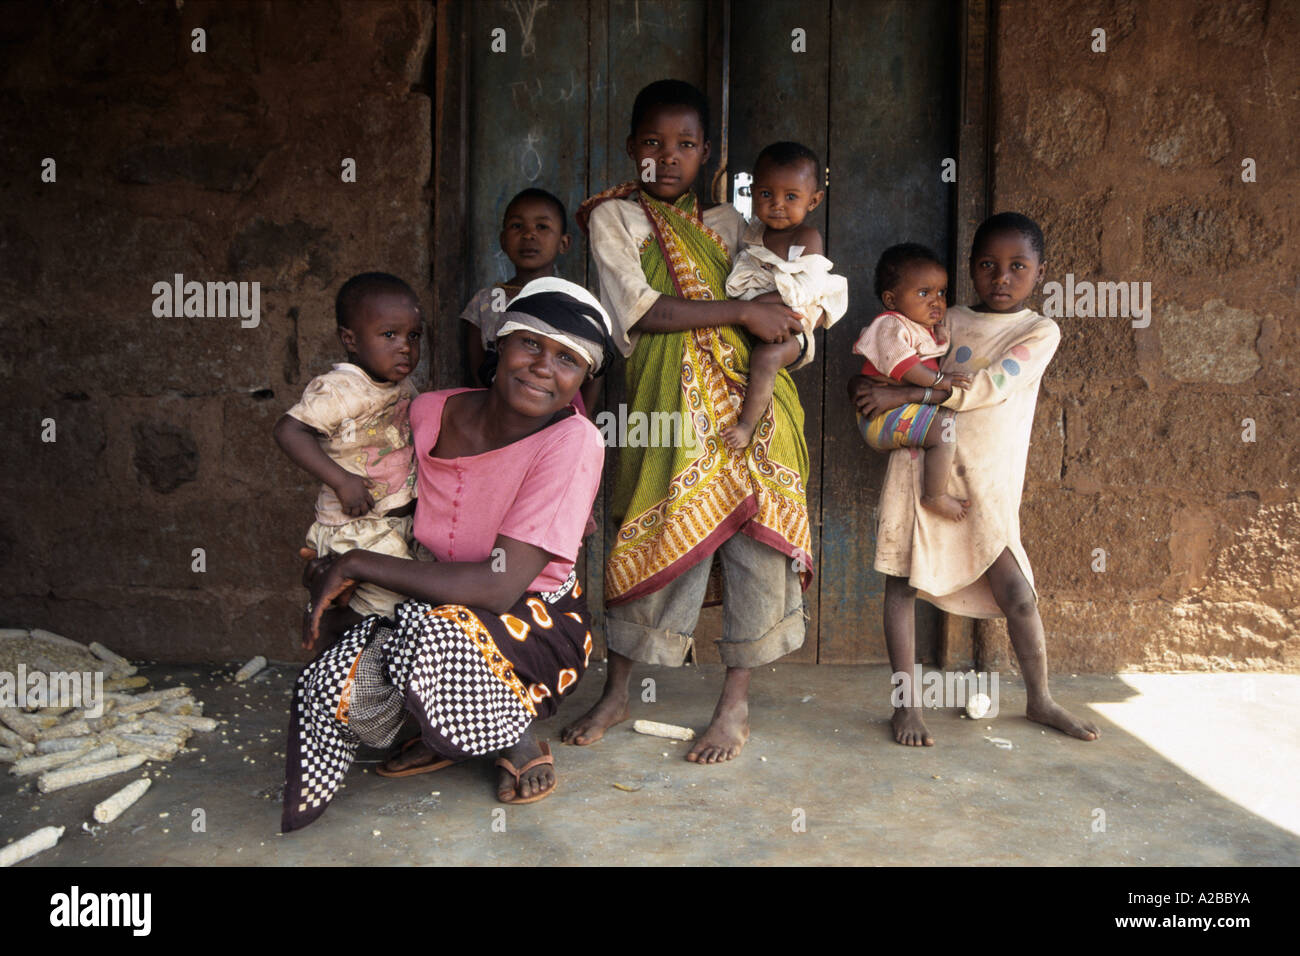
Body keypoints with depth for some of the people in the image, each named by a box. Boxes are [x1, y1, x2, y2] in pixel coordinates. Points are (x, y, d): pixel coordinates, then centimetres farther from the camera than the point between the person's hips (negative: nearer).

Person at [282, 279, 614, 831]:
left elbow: (500, 586, -28)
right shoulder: (431, 413, -7)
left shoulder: (573, 441, -23)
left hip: (537, 626, -5)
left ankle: (522, 748, -4)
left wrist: (357, 565, -22)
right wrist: (327, 567, -5)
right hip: (435, 610, 5)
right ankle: (443, 737, 13)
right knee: (341, 688, -19)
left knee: (438, 636, -35)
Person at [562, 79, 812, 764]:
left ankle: (736, 705, 13)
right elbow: (640, 309, -8)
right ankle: (615, 695, 18)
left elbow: (770, 299, 26)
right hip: (670, 400, -3)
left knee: (752, 537, -1)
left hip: (748, 397, 4)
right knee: (653, 540, -2)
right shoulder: (614, 218, 6)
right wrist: (743, 312, -12)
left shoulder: (726, 222, 19)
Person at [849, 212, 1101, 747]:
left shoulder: (1041, 332, 1)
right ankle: (908, 703, 8)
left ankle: (1040, 700, 20)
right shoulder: (952, 320, 9)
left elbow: (990, 386, -13)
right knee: (901, 579, -2)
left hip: (986, 482, -1)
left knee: (1018, 594, -2)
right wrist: (871, 387, -12)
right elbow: (916, 371, 13)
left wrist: (903, 395, -17)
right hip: (922, 458, 2)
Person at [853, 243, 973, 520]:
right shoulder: (890, 325, -9)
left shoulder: (933, 331, 22)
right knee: (944, 426, -23)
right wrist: (937, 380, -26)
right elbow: (897, 359, -24)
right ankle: (935, 497, -18)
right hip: (885, 414, -10)